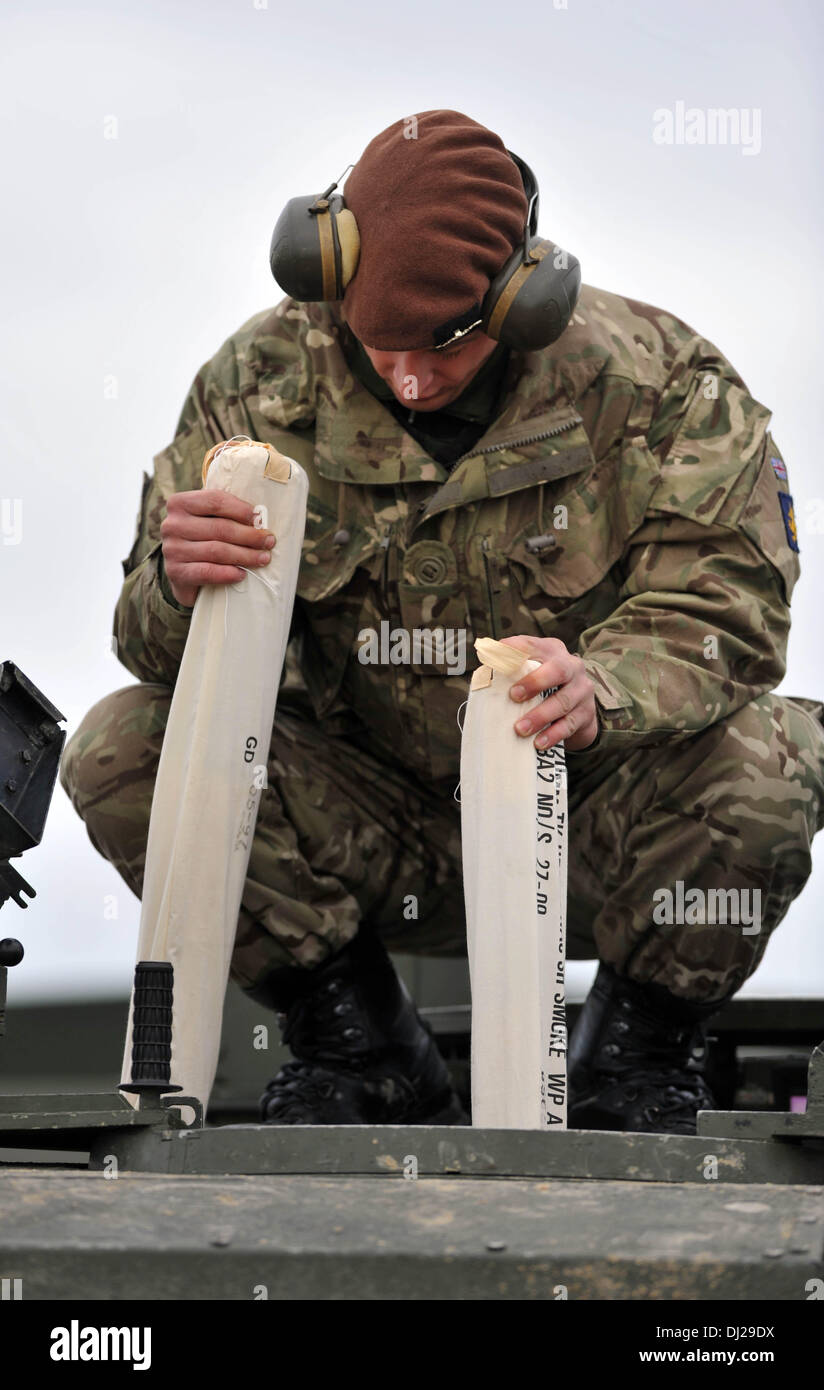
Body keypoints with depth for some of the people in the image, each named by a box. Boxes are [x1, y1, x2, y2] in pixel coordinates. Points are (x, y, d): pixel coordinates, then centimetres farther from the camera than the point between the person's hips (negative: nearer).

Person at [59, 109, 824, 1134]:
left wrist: (601, 689, -42)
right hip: (370, 837, 2)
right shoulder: (262, 379, -7)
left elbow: (724, 607, -19)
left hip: (592, 828, -2)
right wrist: (181, 589, -35)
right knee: (121, 750, -19)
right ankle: (358, 1051, -1)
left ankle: (640, 1052, -1)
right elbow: (161, 650, -8)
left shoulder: (654, 377, -13)